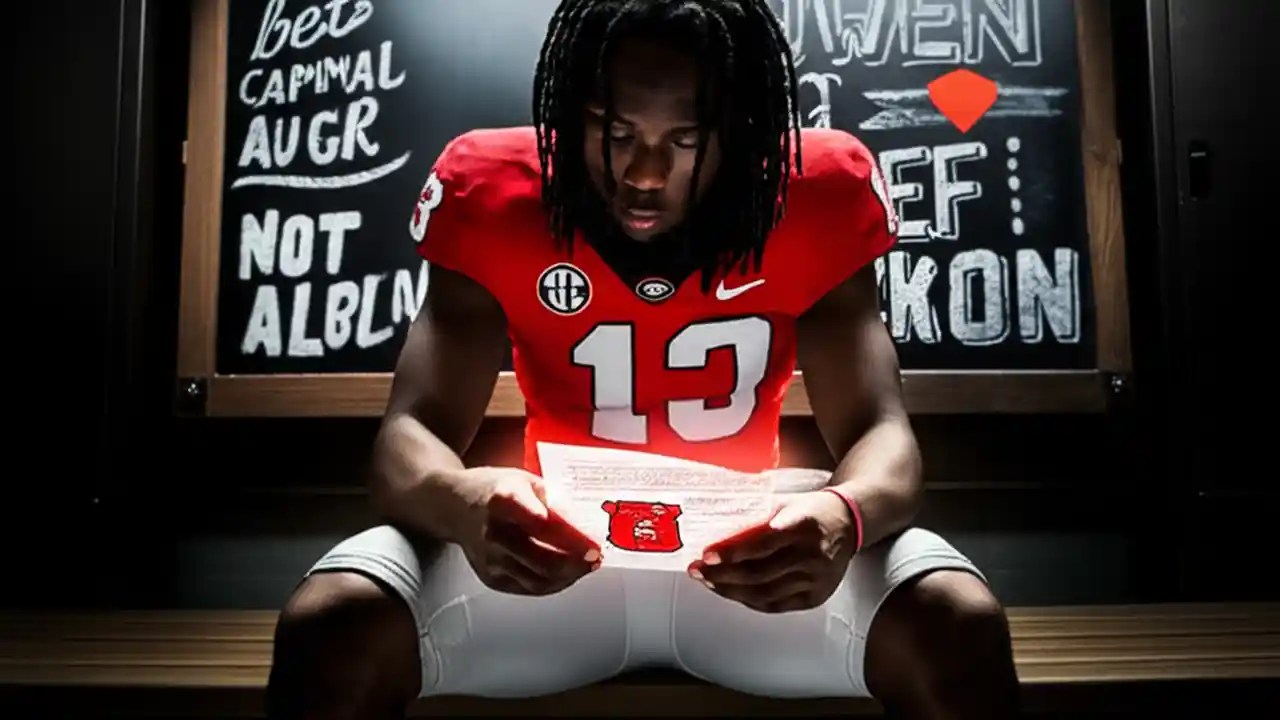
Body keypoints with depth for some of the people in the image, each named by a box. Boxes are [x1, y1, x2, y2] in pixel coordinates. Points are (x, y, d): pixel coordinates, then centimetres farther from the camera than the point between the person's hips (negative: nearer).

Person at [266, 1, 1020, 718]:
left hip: (753, 543, 1)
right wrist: (466, 503, -43)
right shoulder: (491, 194, -12)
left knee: (962, 626, -26)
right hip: (555, 544, 0)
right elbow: (411, 435, -17)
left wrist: (843, 514, -41)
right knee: (329, 626, -26)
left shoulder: (819, 194, -12)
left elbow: (881, 433, -16)